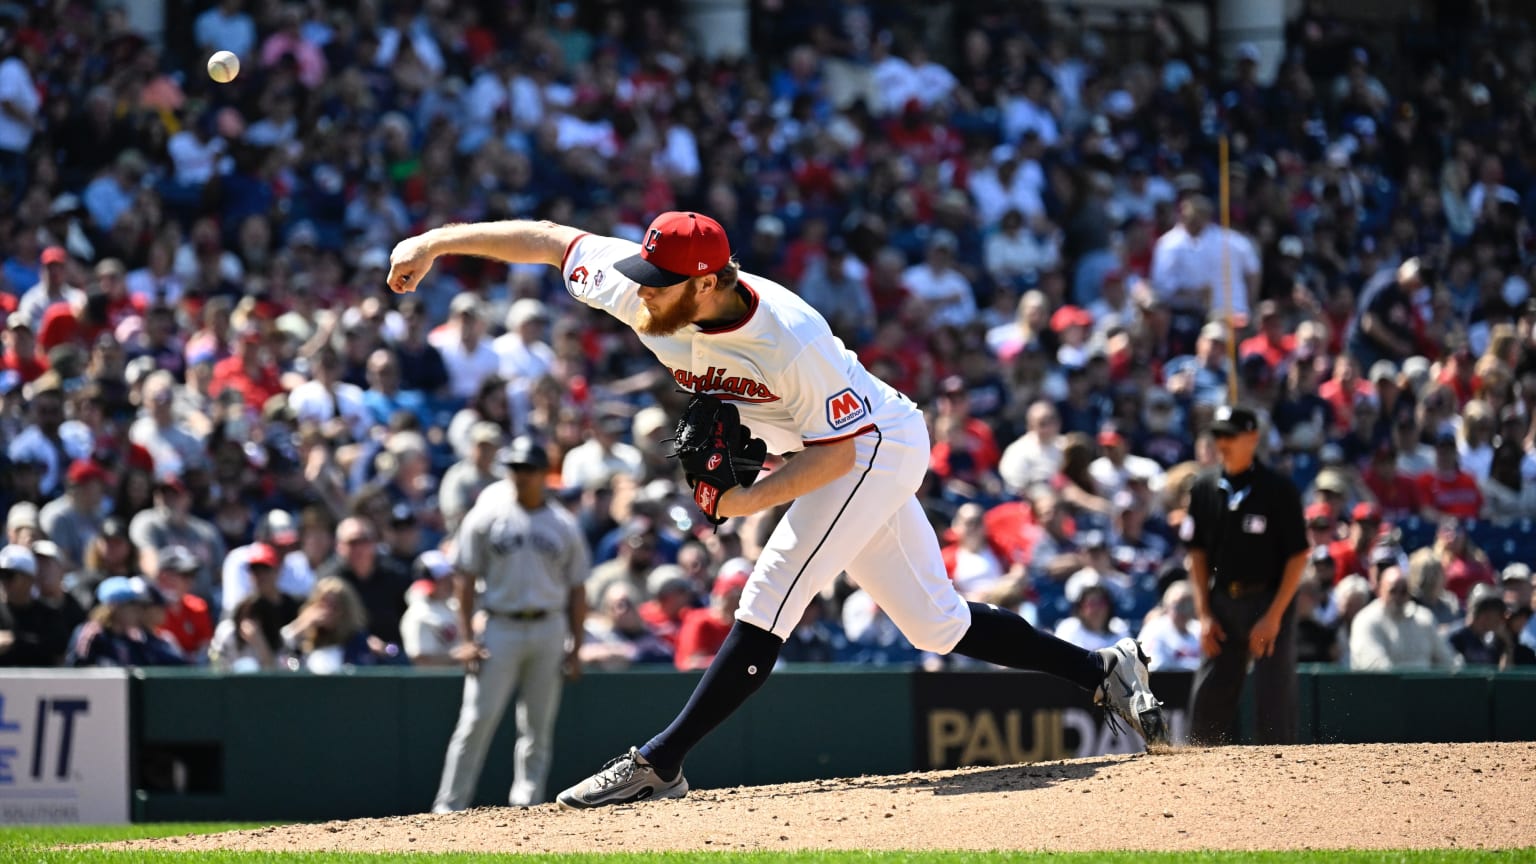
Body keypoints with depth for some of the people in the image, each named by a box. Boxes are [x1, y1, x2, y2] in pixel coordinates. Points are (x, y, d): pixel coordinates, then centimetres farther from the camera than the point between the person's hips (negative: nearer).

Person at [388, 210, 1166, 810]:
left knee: (769, 601, -19)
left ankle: (660, 762, -20)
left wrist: (751, 500, -33)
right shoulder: (643, 296, -18)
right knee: (935, 624, 12)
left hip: (873, 446, -8)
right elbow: (551, 240, -9)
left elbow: (838, 451, -26)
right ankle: (1100, 670, 22)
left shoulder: (792, 340, -35)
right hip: (828, 458, 8)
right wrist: (437, 242, -12)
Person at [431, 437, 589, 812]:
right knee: (478, 720, -8)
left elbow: (577, 589, 10)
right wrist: (467, 639, -8)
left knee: (538, 725, 4)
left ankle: (527, 804, 10)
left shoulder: (565, 526, 7)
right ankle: (449, 806, -7)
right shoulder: (486, 518, 1)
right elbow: (467, 580, 0)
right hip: (499, 628, -3)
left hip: (549, 631, 3)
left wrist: (576, 647, 4)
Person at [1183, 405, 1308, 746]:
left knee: (1274, 701, -7)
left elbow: (1298, 556, -8)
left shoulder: (1278, 488, -8)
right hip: (1222, 604, 5)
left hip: (1269, 602, -5)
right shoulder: (1205, 490, 6)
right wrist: (1204, 613, 4)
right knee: (1207, 699, 2)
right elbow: (1197, 554, 13)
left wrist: (1274, 616, -13)